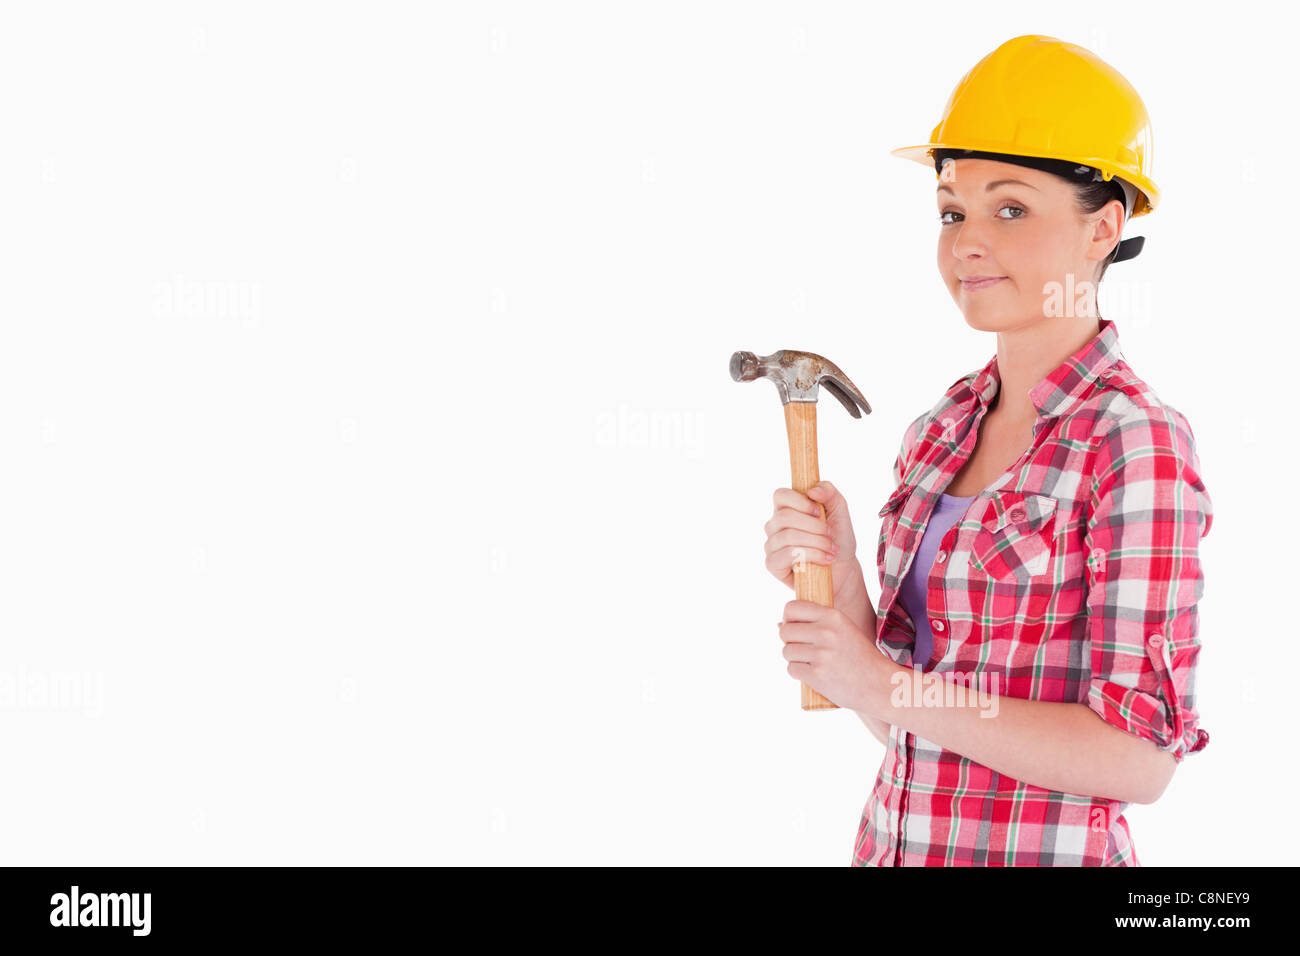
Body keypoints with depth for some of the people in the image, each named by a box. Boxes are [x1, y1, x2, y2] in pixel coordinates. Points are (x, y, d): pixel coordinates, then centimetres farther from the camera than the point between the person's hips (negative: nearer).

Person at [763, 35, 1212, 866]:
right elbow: (912, 723, 5)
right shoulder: (940, 431, 3)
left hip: (1041, 850, -6)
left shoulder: (1136, 443, -16)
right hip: (898, 838, 6)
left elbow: (1140, 759, -20)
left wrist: (882, 686, -19)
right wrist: (838, 585, -12)